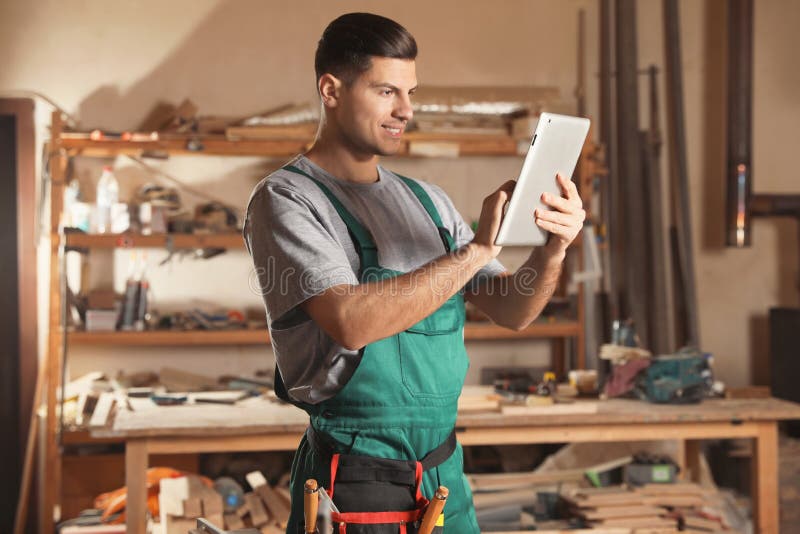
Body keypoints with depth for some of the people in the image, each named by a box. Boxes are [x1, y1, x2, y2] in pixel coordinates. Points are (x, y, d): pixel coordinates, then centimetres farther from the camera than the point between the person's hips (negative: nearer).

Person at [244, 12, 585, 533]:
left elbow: (511, 311, 7)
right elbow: (351, 323, -25)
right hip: (356, 484, -6)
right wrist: (477, 250, -24)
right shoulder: (285, 200, -10)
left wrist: (553, 252, -13)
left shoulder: (428, 200, 10)